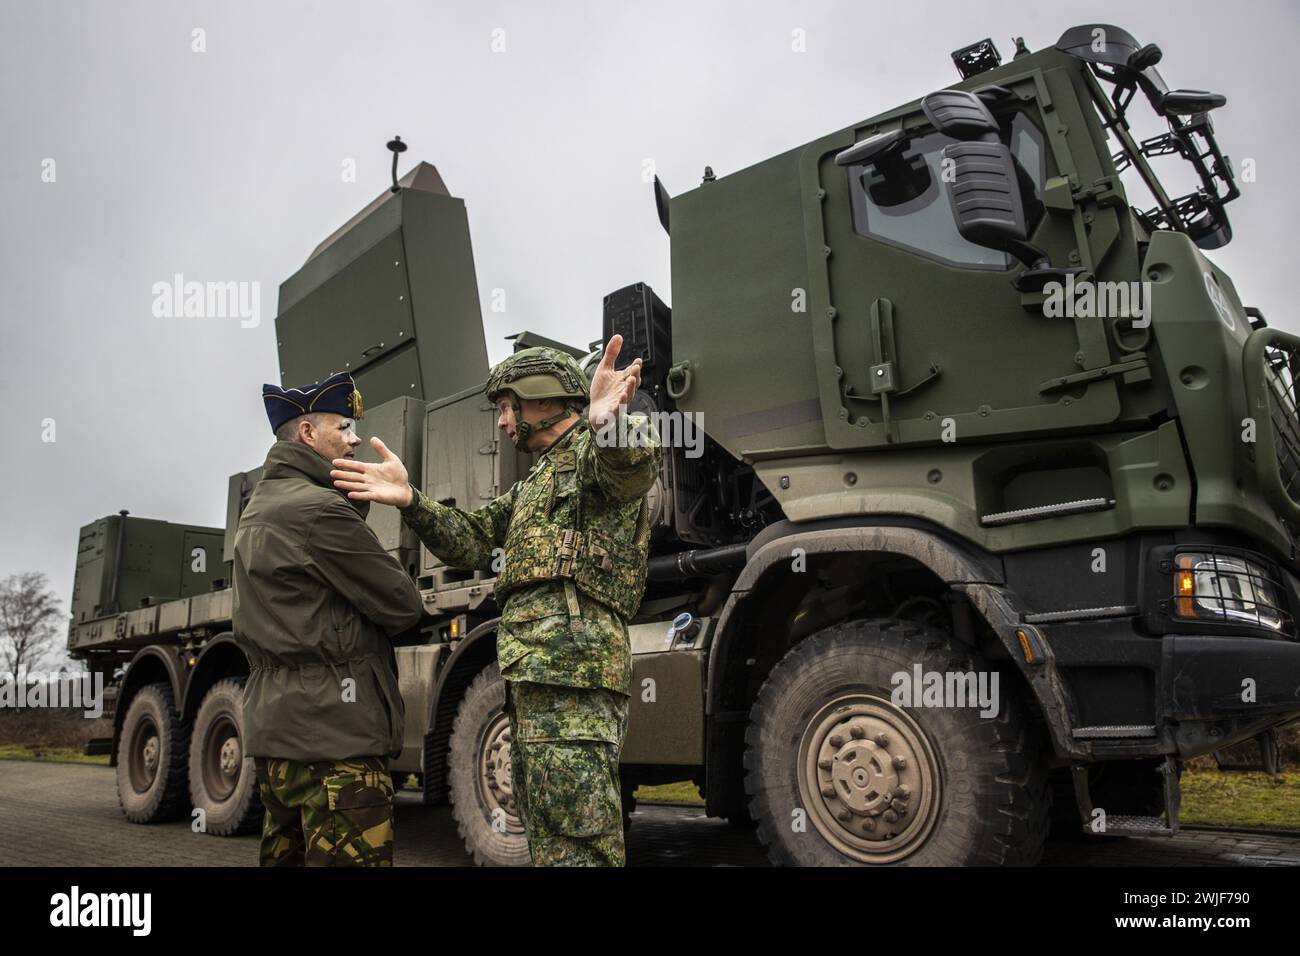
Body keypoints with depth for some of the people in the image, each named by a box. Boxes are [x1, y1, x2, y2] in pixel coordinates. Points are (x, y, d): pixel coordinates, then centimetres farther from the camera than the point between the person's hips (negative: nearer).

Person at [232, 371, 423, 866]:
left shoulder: (257, 510, 19)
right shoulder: (319, 509, -13)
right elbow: (402, 605, -13)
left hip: (271, 727, 10)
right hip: (333, 732, -10)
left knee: (287, 857, 16)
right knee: (351, 855, -6)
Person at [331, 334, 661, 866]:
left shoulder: (594, 450, 1)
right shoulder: (535, 485, 31)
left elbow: (630, 469, -24)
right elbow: (471, 538, 24)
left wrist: (608, 425, -49)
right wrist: (410, 501, 6)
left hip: (571, 668, -10)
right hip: (532, 682, 10)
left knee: (576, 848, -12)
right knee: (547, 844, 14)